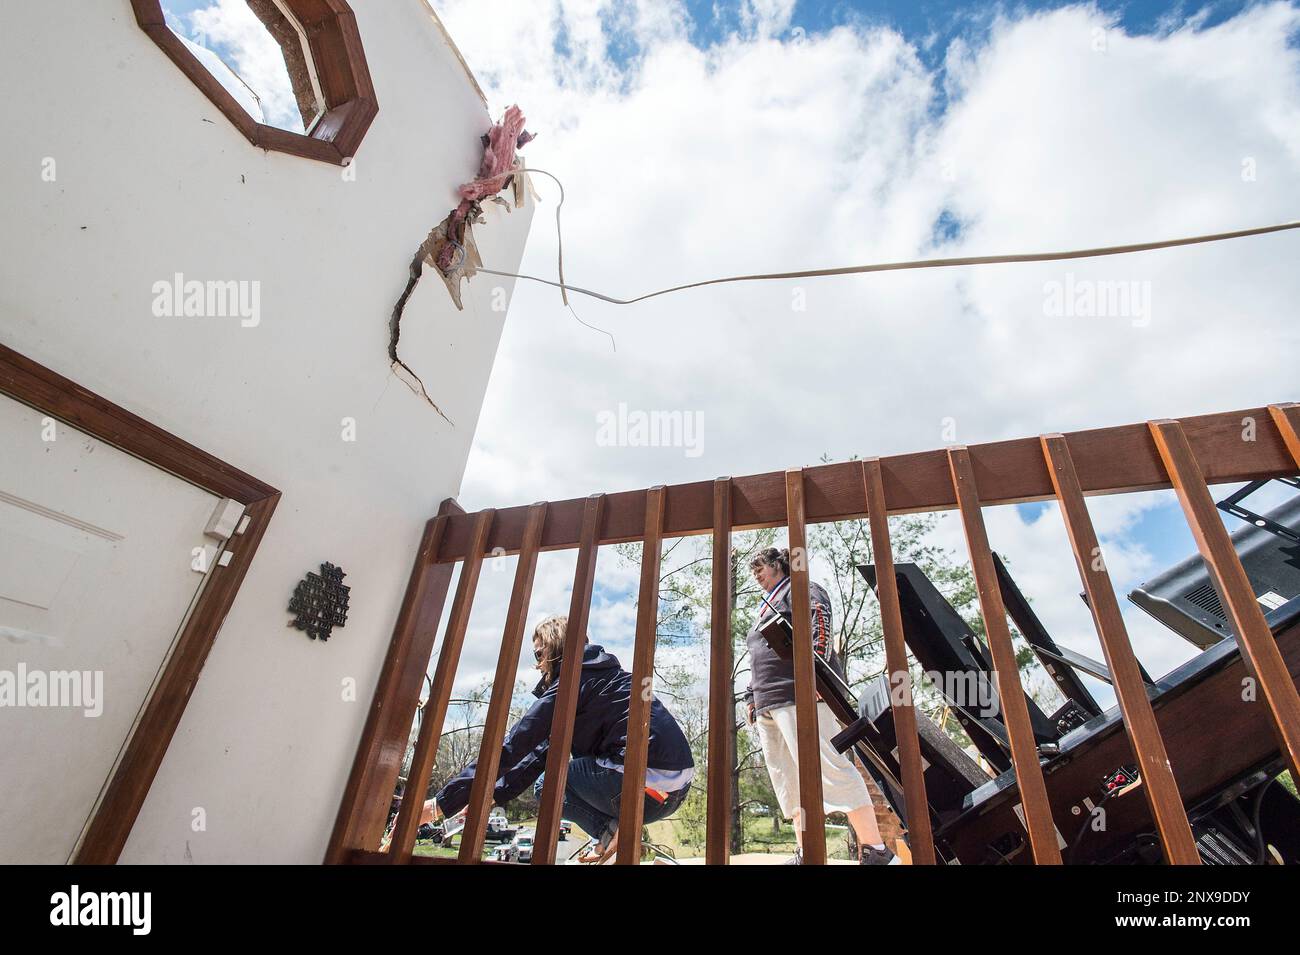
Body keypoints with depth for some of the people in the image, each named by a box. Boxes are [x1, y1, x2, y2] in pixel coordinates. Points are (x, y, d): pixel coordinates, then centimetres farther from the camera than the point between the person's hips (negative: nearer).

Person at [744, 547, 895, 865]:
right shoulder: (764, 607, 31)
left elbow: (819, 619, -14)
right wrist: (752, 697, 25)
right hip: (767, 705, 9)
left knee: (829, 768, -13)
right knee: (789, 781, 5)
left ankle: (875, 851, -7)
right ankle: (805, 855, 9)